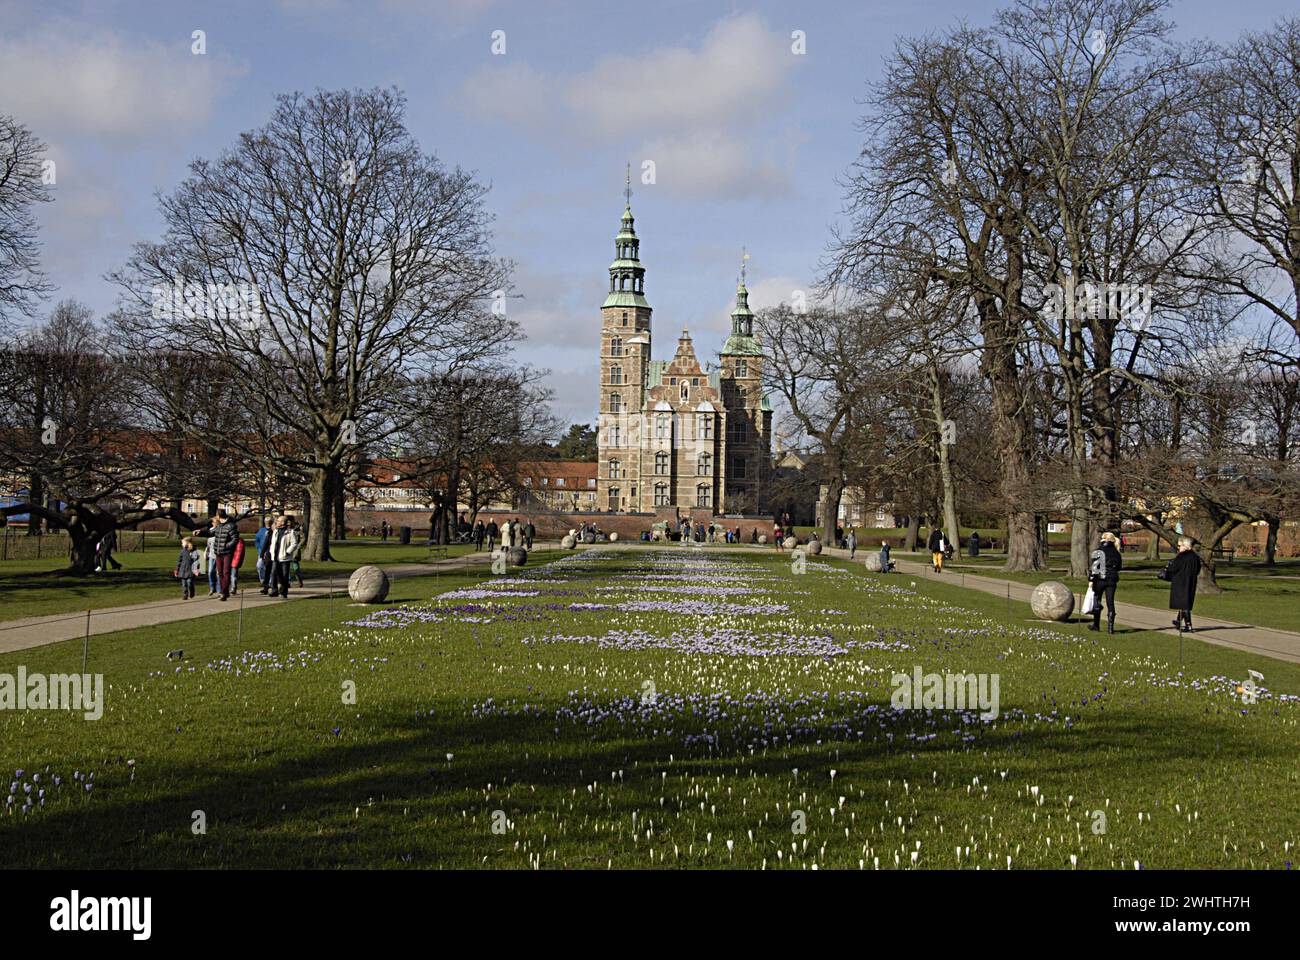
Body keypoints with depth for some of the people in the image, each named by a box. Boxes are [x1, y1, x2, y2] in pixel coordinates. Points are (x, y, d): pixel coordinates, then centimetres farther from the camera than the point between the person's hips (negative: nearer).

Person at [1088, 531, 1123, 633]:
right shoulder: (1116, 553, 7)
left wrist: (1091, 580, -14)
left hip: (1100, 579, -3)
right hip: (1112, 580, 3)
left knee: (1097, 602, 12)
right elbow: (1119, 567, 14)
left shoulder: (1098, 552, -9)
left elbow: (1093, 567, -14)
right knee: (1110, 603, 3)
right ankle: (1110, 626, -4)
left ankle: (1096, 625, 20)